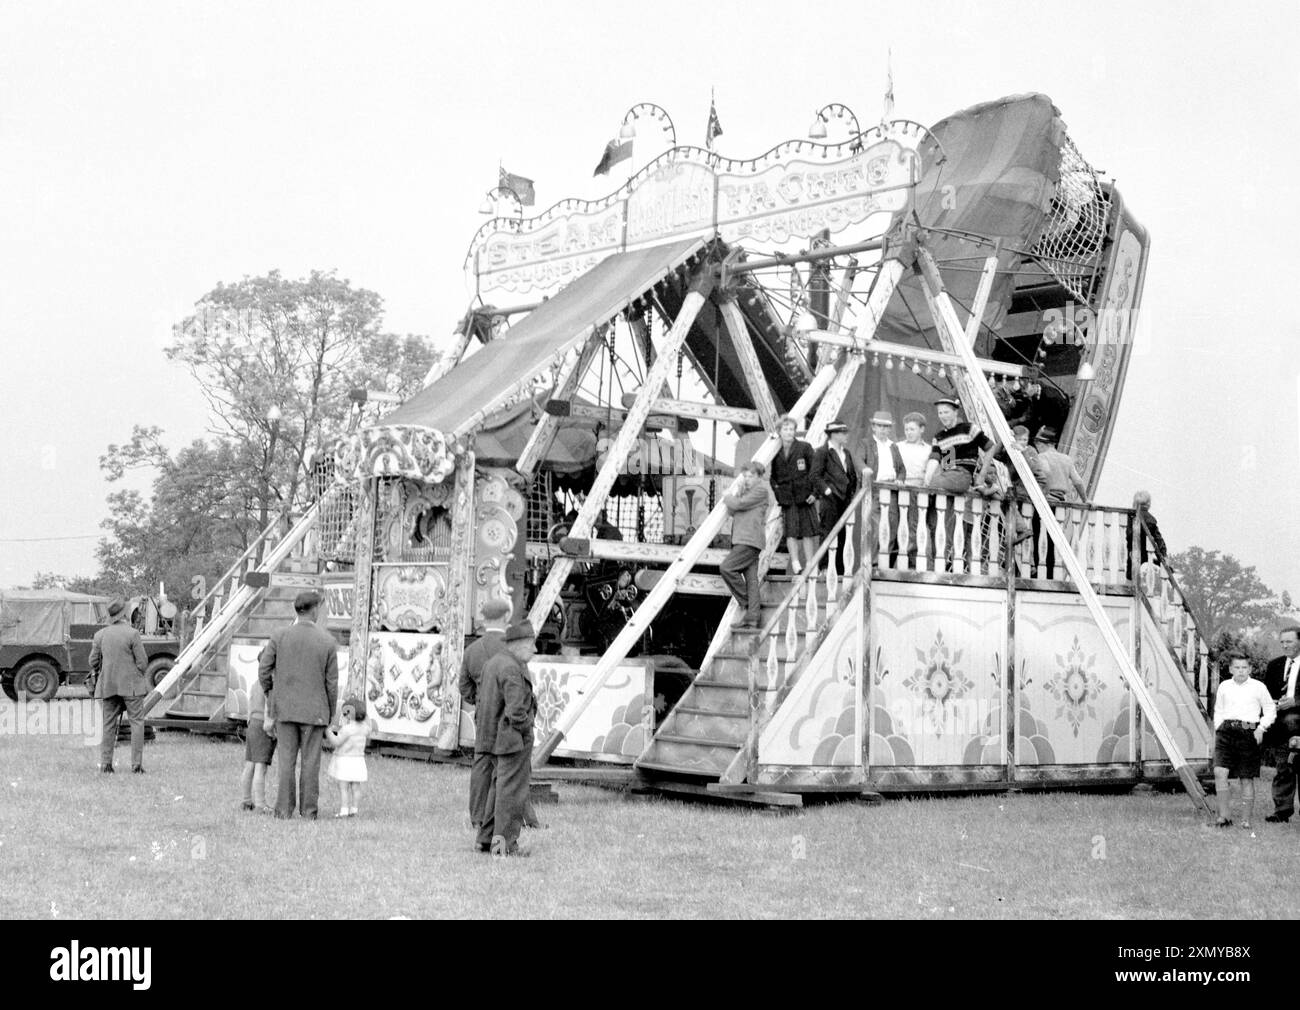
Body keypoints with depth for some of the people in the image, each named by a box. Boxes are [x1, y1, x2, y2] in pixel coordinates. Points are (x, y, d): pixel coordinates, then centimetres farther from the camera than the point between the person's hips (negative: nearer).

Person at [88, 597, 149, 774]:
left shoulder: (100, 635, 3)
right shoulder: (132, 634, -10)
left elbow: (93, 662, 8)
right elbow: (142, 662, -9)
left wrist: (94, 683, 23)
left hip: (107, 685, 4)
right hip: (131, 685, -4)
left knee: (109, 724, 11)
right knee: (137, 723, 2)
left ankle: (105, 764, 9)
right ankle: (136, 764, -3)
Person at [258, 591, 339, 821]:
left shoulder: (279, 637, -5)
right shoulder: (328, 641, -5)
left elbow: (263, 669, -5)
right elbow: (332, 681, -3)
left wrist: (268, 690, 16)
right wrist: (331, 714, 8)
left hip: (286, 708, 1)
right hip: (315, 711, -1)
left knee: (287, 760, 6)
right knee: (310, 761, 5)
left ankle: (285, 808, 4)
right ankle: (308, 810, 7)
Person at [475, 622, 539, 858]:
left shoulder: (492, 663, 12)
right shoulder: (512, 670, -19)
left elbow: (482, 701, 17)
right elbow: (517, 712, -25)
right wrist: (526, 725, -8)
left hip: (493, 737, 10)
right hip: (514, 738, -10)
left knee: (500, 786, 18)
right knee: (511, 790, -4)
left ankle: (486, 838, 22)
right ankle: (505, 844, -2)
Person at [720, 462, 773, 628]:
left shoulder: (761, 490, -3)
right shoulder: (747, 492, 26)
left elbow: (739, 504, -12)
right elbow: (732, 512, 18)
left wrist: (727, 498, 7)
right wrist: (735, 492, 6)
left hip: (750, 539, -9)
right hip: (743, 539, 9)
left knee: (726, 568, -14)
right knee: (751, 578, 2)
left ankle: (747, 600, -2)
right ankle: (752, 618, -3)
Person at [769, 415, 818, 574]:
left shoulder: (804, 448, 0)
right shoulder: (775, 452, 7)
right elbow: (773, 476, 17)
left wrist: (814, 492, -7)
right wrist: (776, 490, 3)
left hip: (804, 495, -2)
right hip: (787, 498, 2)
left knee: (808, 532, -1)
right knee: (790, 531, -6)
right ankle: (795, 563, -2)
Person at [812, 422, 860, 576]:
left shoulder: (847, 453, 18)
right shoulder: (822, 452, -5)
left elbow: (853, 475, 21)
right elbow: (816, 475, -11)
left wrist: (851, 493, 10)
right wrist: (826, 490, -17)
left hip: (844, 500, 7)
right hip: (829, 499, -7)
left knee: (842, 535, 7)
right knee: (828, 533, -7)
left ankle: (840, 569, 12)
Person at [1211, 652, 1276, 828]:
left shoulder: (1258, 687, 4)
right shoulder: (1224, 686, 11)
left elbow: (1270, 711, 9)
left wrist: (1261, 728, -3)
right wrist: (1218, 728, 8)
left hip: (1248, 733, -2)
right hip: (1226, 731, 2)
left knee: (1246, 779, 2)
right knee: (1220, 772, -14)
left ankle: (1247, 819, 12)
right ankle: (1225, 815, -8)